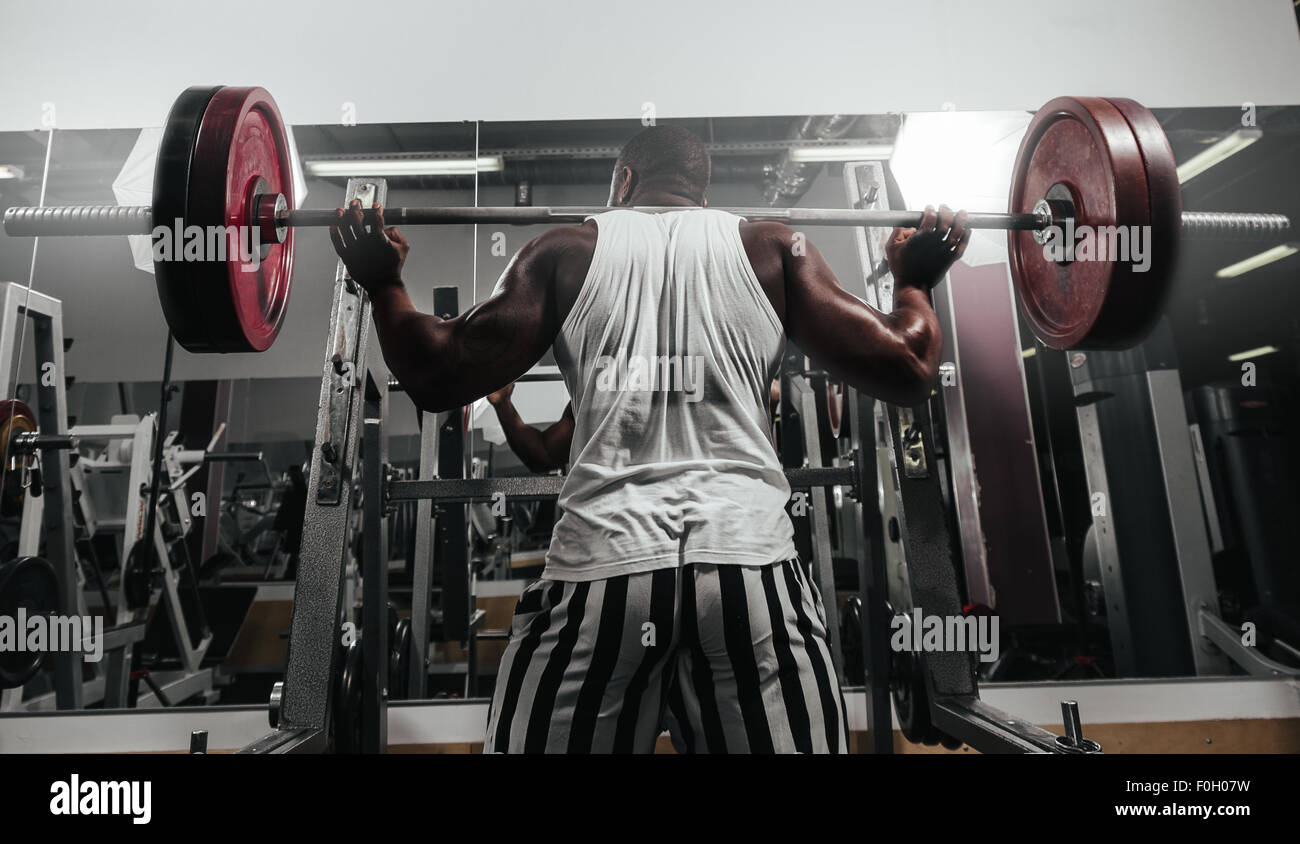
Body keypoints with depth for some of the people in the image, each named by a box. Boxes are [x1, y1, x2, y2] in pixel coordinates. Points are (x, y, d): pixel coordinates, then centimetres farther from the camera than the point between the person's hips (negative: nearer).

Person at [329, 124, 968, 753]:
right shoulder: (775, 248, 12)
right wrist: (915, 280, 28)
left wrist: (382, 282, 23)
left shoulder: (566, 250, 10)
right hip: (750, 556, 1)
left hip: (602, 560, 0)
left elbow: (441, 376, 5)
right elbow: (905, 370, 8)